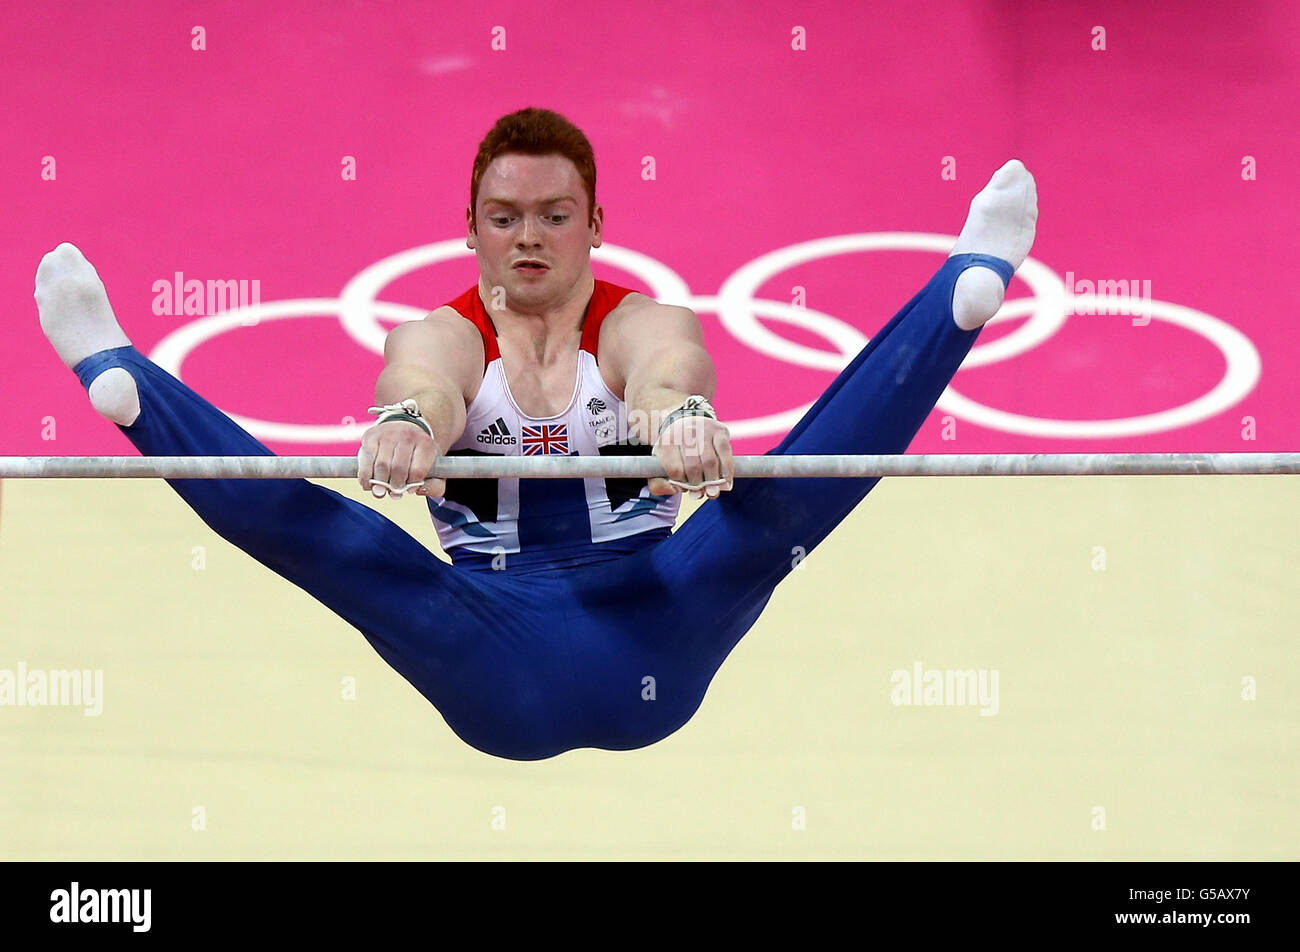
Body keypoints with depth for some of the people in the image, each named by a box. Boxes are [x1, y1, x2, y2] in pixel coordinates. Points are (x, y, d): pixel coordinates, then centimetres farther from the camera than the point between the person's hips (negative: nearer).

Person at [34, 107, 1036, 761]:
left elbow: (667, 370, -23)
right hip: (499, 680, 0)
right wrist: (405, 427, -50)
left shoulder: (641, 322, 5)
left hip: (644, 647, 0)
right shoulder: (441, 334, 6)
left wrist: (683, 416, -51)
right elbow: (426, 386, -23)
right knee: (315, 530, -25)